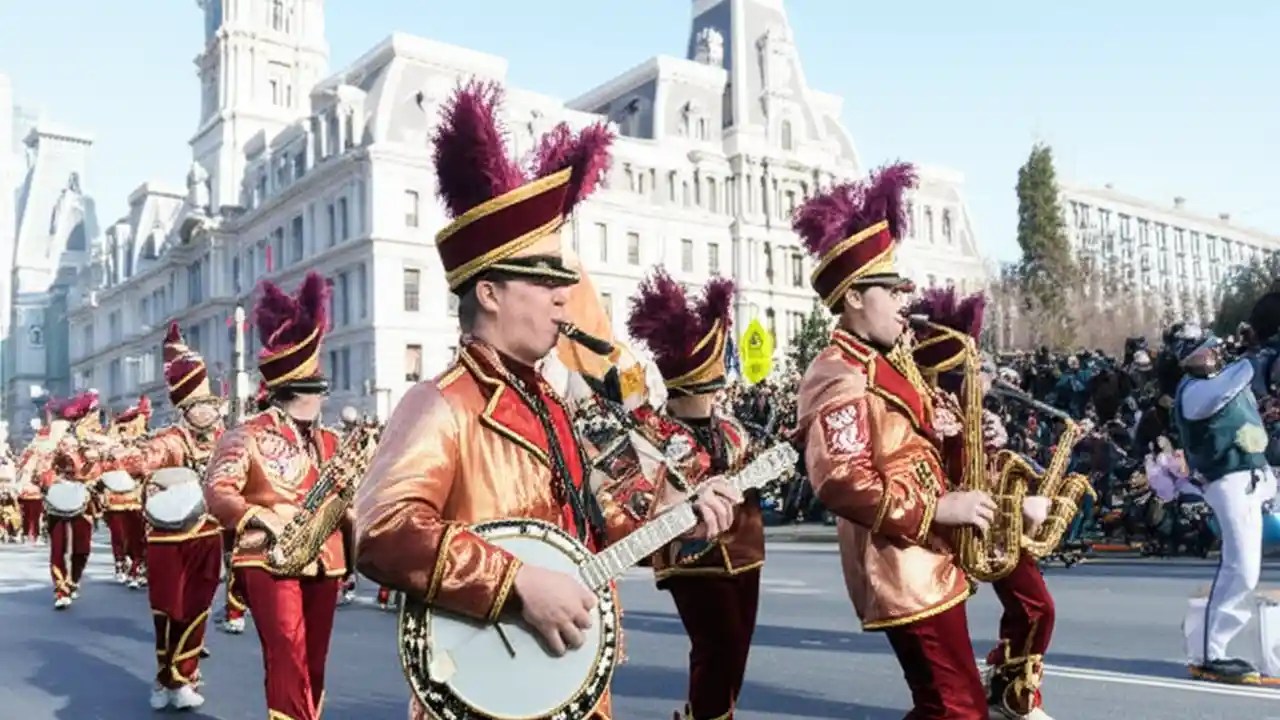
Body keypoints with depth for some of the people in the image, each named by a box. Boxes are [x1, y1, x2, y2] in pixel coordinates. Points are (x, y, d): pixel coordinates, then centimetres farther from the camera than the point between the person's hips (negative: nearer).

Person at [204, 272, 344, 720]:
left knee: (313, 662, 11)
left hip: (323, 562, 6)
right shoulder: (247, 436, -4)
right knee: (288, 658, -14)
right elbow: (218, 491, -14)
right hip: (270, 561, -6)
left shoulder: (329, 441, 15)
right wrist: (264, 519, -25)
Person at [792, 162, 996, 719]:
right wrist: (937, 510, -24)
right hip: (902, 568, -10)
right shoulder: (839, 374, -17)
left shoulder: (890, 361, 14)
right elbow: (840, 481, -28)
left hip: (930, 560, 10)